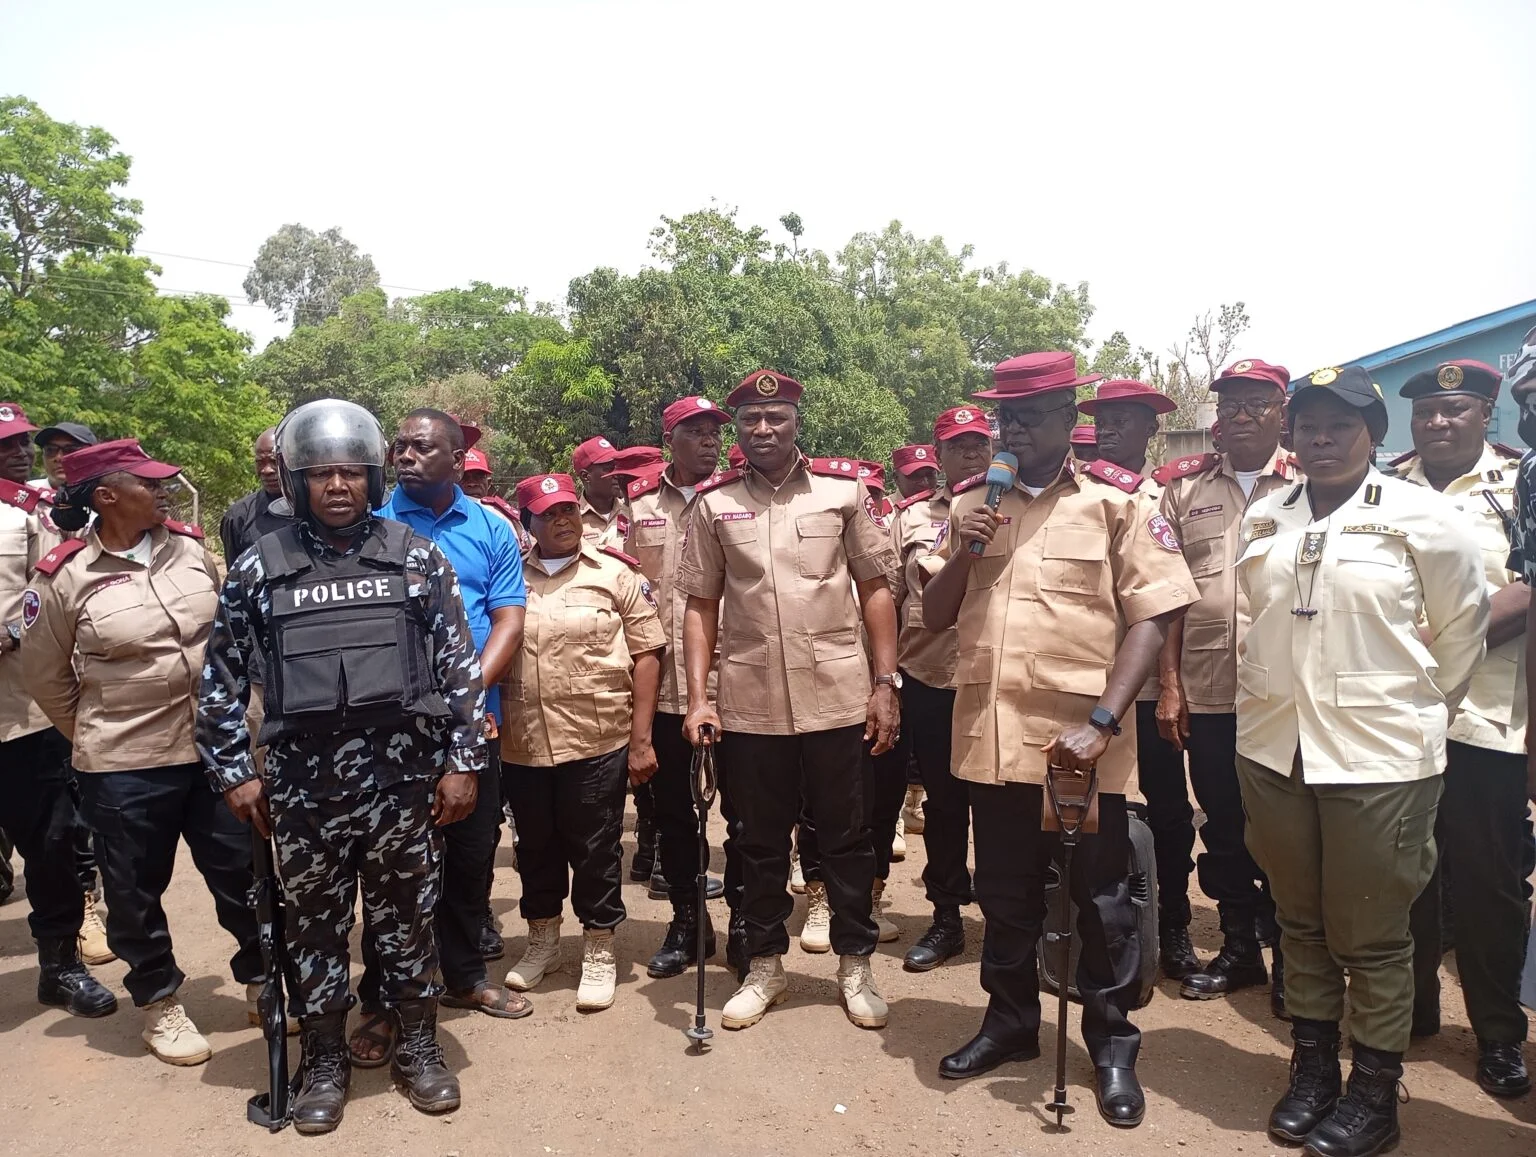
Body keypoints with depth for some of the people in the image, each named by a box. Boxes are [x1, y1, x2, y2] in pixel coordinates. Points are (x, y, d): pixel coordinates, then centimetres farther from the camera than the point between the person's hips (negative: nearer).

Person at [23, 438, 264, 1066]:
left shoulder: (191, 549, 0)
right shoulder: (65, 577, -10)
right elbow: (45, 675, 2)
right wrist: (97, 736, 7)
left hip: (214, 748, 3)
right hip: (123, 766, -3)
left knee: (243, 872, 12)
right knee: (136, 892, 13)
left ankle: (260, 979, 33)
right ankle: (160, 1003, 34)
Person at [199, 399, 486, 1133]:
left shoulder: (417, 558, 0)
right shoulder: (258, 570, 1)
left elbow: (459, 667, 0)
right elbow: (222, 680, 7)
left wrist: (462, 761, -3)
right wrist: (233, 773, 5)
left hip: (402, 777, 0)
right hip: (303, 782, 1)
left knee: (408, 920, 12)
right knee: (314, 925, 13)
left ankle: (417, 1049, 31)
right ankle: (325, 1061, 33)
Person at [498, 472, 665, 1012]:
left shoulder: (616, 573, -1)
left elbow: (646, 655, -2)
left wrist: (641, 738, -7)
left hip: (598, 743, -3)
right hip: (522, 745, 3)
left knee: (596, 851, 7)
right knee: (535, 848, 17)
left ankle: (599, 952, 26)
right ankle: (542, 941, 38)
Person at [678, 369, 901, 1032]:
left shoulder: (844, 489, 1)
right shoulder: (713, 504, 4)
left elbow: (875, 589, 3)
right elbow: (701, 605, 5)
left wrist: (886, 684, -2)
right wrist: (698, 698, -3)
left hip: (837, 697, -1)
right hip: (748, 703, 1)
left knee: (847, 839, 11)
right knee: (759, 842, 13)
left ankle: (855, 964, 29)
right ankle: (764, 966, 31)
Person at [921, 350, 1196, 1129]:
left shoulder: (1118, 501, -3)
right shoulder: (971, 505, 9)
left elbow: (1152, 615, -9)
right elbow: (932, 618, 10)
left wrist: (1103, 720, -18)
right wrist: (962, 553, -8)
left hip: (1081, 741, -3)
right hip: (992, 737, 4)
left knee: (1101, 900, 11)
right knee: (1005, 895, 18)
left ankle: (1112, 1044, 30)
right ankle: (1010, 1020, 37)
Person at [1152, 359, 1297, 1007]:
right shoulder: (1185, 487, 7)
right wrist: (1169, 685, 0)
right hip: (1207, 692, 2)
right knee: (1222, 829, 13)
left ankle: (1288, 957, 25)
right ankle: (1238, 948, 30)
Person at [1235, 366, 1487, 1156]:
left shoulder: (1420, 517, -5)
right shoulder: (1264, 519, 6)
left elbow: (1463, 622, 2)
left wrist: (1422, 709, 6)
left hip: (1379, 755, -4)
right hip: (1272, 748, 4)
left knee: (1370, 935, 6)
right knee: (1299, 919, 16)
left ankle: (1375, 1092, 24)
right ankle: (1312, 1067, 32)